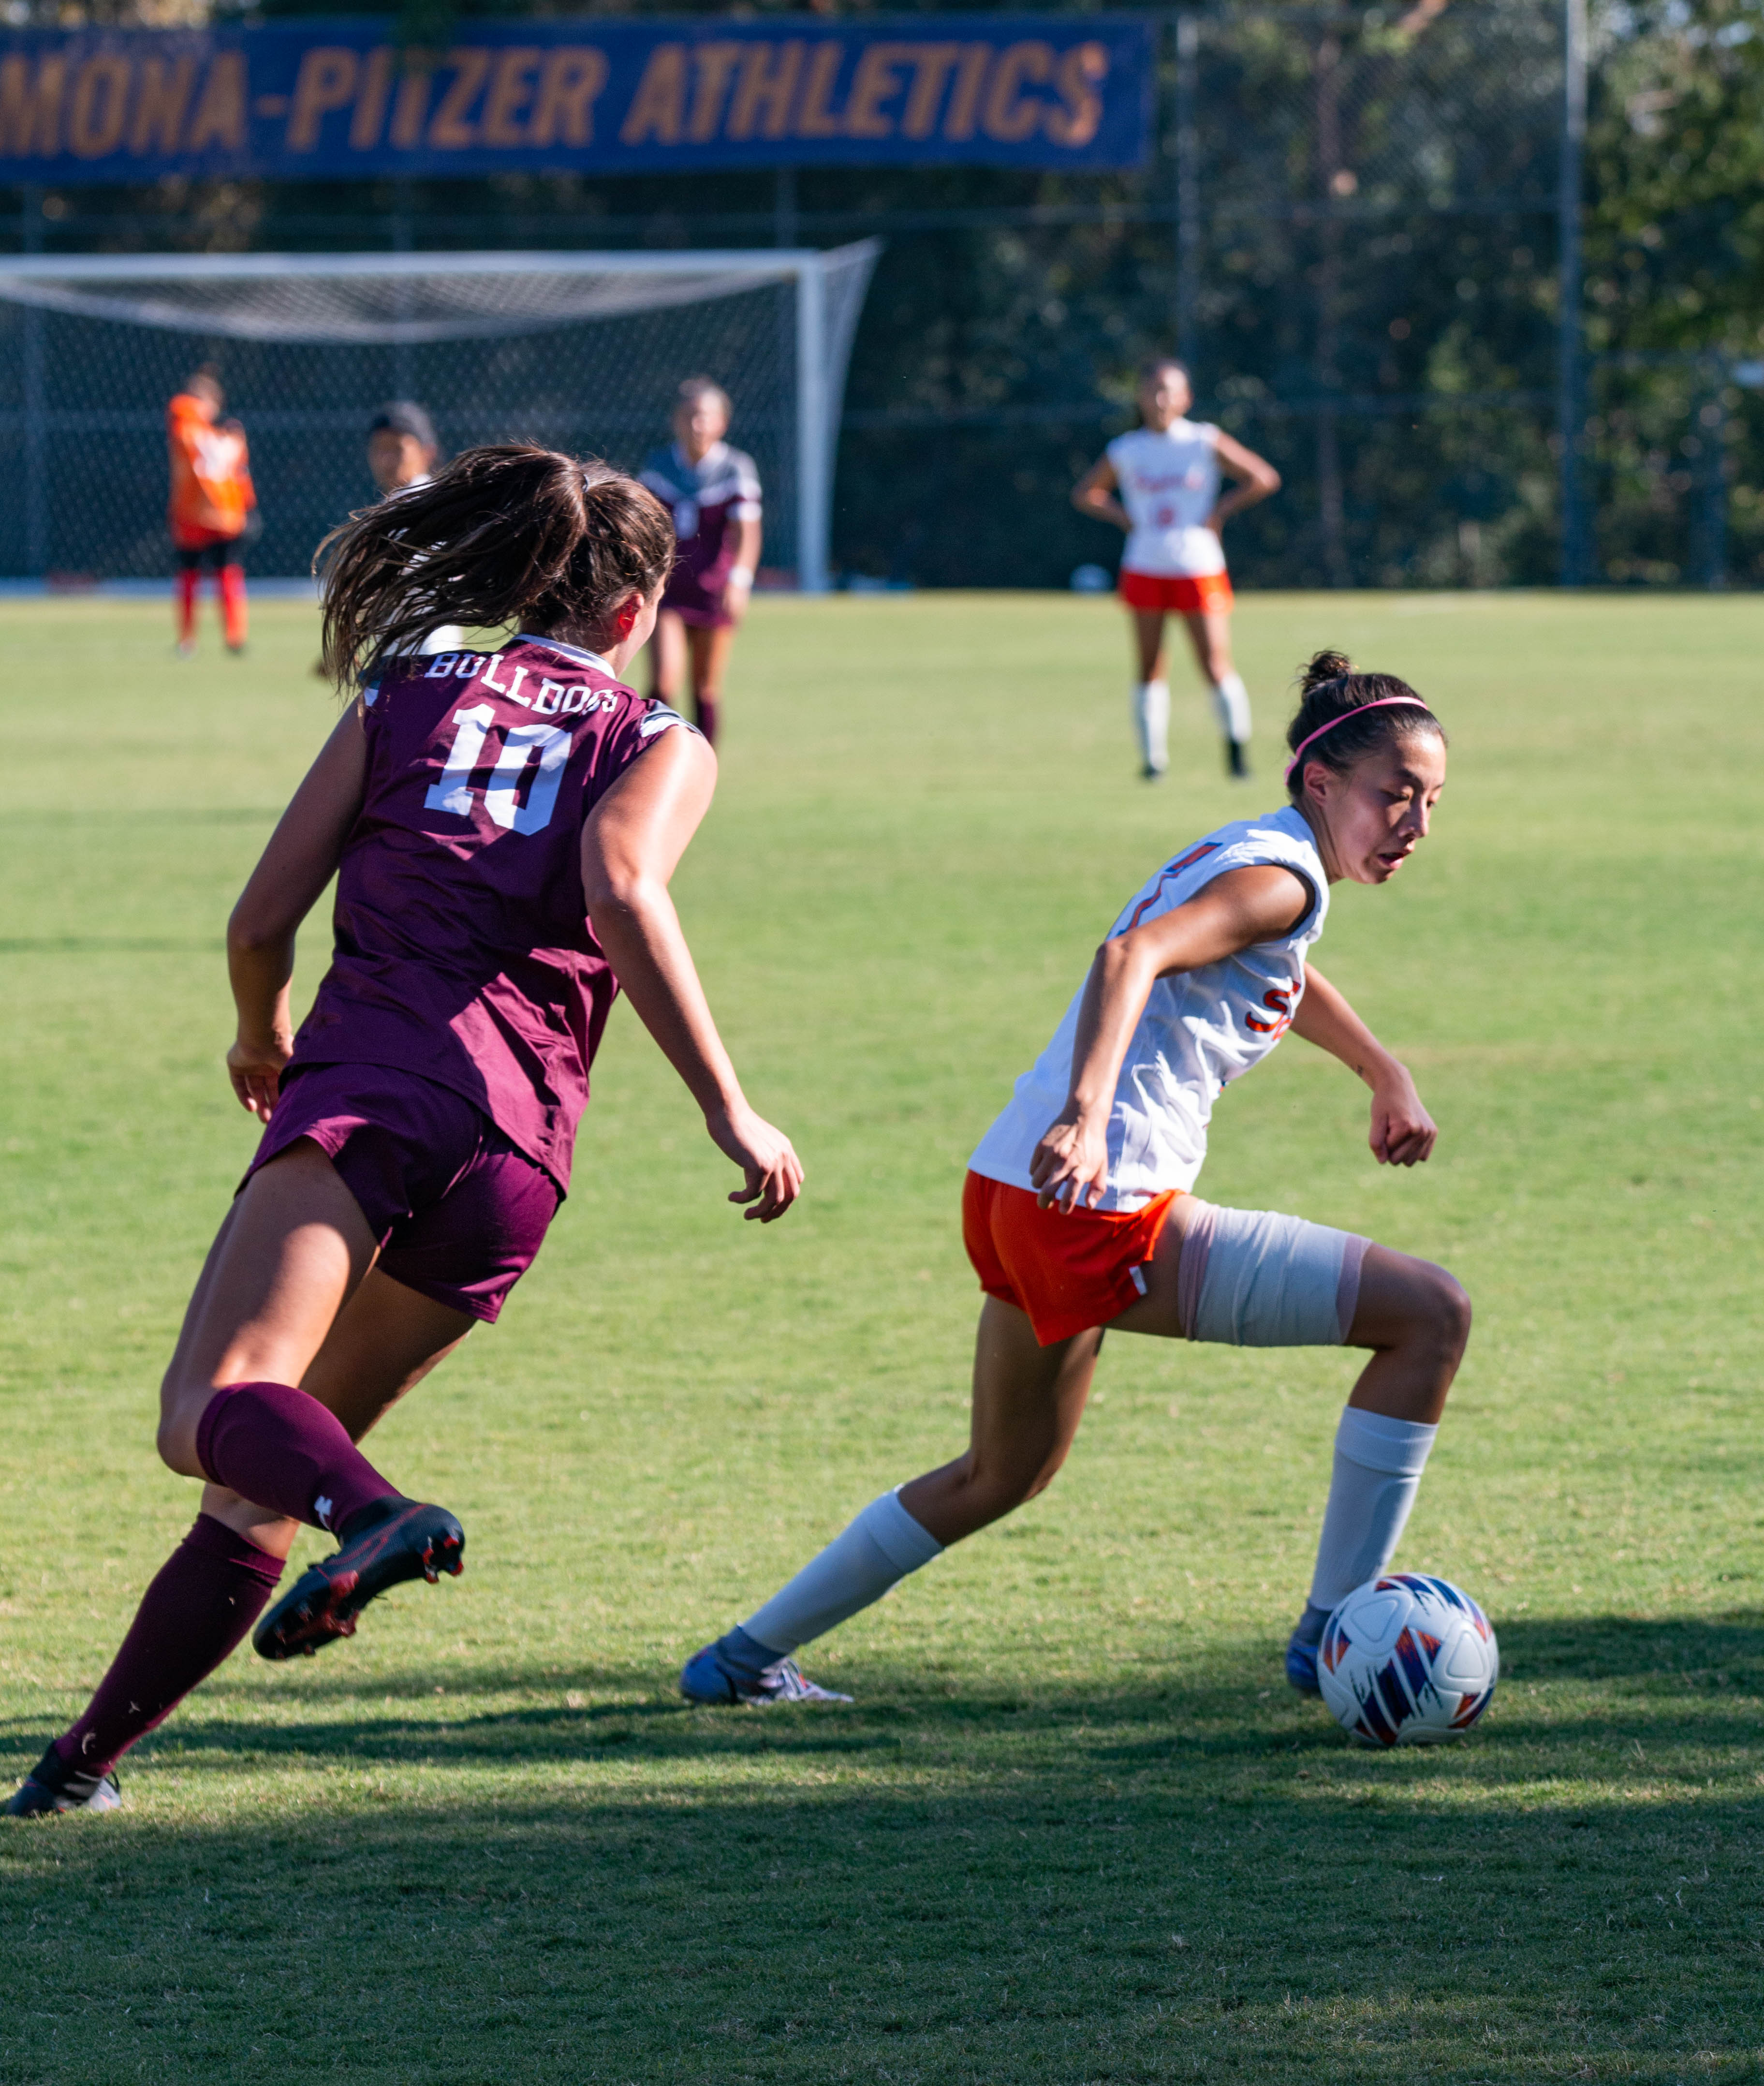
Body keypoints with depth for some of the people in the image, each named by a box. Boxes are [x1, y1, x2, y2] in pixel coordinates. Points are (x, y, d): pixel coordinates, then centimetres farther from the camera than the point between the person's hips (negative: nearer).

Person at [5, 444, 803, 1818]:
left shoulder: (406, 701, 19)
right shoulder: (662, 745, 16)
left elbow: (263, 918, 14)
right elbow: (624, 892, -6)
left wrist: (264, 1039, 36)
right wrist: (726, 1109, -9)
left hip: (366, 1087, -2)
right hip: (523, 1140, 2)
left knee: (212, 1414, -23)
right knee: (266, 1485, 15)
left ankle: (376, 1518, -54)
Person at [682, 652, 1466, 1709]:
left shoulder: (1242, 854, 20)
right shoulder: (1277, 878, -10)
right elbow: (1132, 956, -28)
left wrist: (1386, 1074, 52)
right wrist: (1086, 1116, -41)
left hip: (1014, 1194, 10)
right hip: (1110, 1215, -10)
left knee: (1003, 1475, 31)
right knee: (1433, 1315, -8)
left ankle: (746, 1658, 37)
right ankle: (1335, 1637, -4)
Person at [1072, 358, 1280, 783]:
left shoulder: (1205, 442, -2)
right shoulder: (1126, 452, 4)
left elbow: (1264, 478, 1)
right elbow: (1085, 493, 17)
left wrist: (1220, 511, -6)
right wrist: (1123, 517, 2)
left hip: (1198, 569, -2)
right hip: (1144, 569, 2)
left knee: (1216, 665, -8)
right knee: (1149, 667, 1)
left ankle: (1238, 744, 10)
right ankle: (1153, 756, 8)